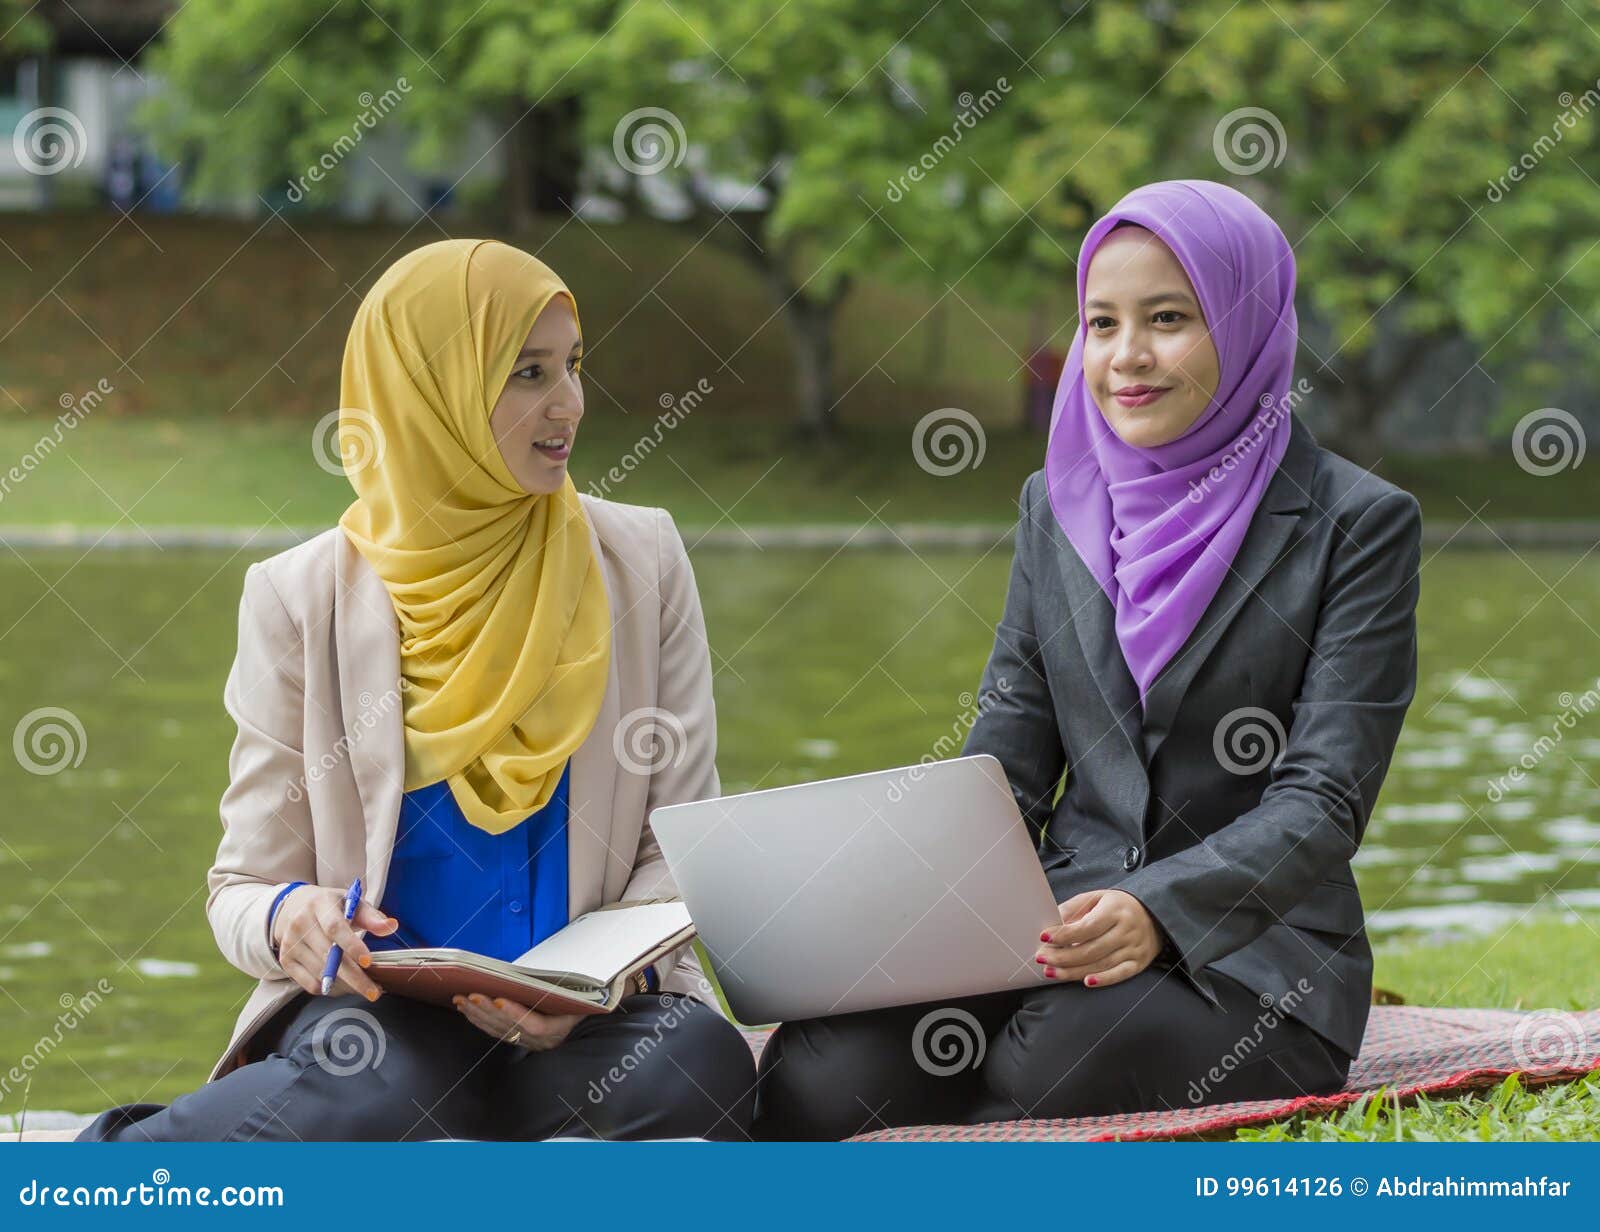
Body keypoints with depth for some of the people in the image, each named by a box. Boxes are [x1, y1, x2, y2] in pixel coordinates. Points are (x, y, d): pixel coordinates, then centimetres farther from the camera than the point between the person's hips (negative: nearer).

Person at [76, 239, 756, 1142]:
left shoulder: (642, 559, 8)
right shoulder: (304, 596, 3)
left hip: (590, 1011, 5)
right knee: (372, 1090, -42)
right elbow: (244, 887, 5)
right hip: (384, 1008, -4)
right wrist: (289, 919, -21)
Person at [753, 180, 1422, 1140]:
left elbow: (1325, 802, -9)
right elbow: (1005, 768, 11)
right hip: (1058, 935, 3)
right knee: (814, 1076, -27)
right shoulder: (1057, 505, 15)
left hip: (1254, 960, -3)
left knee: (1081, 1046, -38)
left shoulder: (1358, 522, 0)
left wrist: (1157, 912, -26)